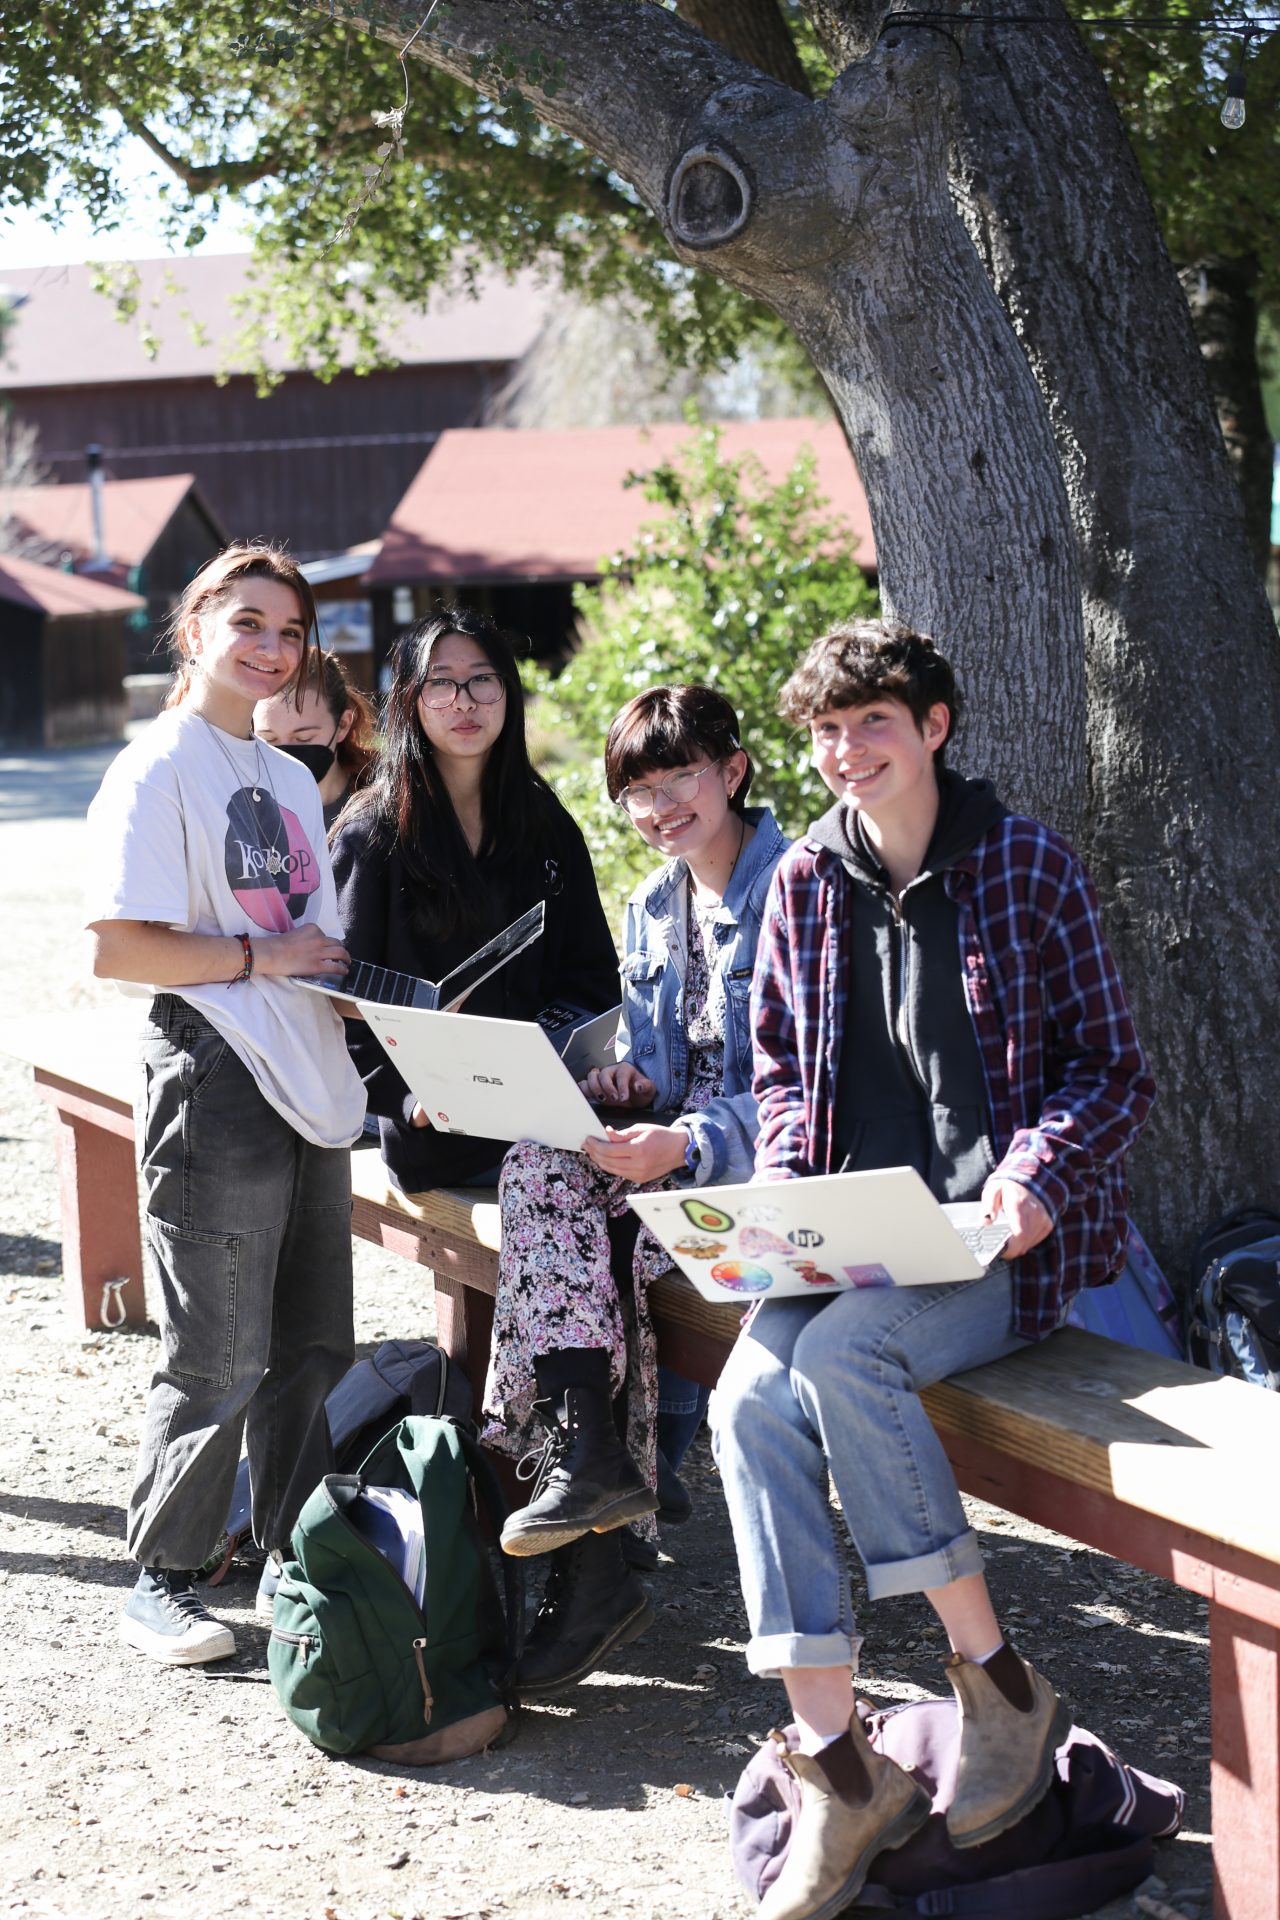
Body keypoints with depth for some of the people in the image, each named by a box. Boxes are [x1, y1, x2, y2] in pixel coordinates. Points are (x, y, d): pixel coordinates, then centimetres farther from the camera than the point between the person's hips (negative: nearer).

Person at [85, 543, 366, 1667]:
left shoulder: (289, 780, 18)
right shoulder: (158, 771, -8)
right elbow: (117, 948, -16)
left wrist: (356, 982, 6)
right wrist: (261, 956, -14)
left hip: (308, 1088, 8)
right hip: (215, 1080, -8)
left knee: (312, 1347, 13)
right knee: (219, 1362, -4)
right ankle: (161, 1585, 10)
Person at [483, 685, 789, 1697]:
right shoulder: (653, 911, 17)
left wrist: (688, 1145, -26)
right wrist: (632, 1084, -4)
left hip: (775, 1158, -7)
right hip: (673, 1142, 7)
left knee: (577, 1227, -26)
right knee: (545, 1163, -24)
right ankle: (592, 1454, -29)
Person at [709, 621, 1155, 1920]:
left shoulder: (1027, 866, -2)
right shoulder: (806, 880, 10)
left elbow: (1110, 1072, 0)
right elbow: (781, 1071, 16)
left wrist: (1038, 1170, -19)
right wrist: (783, 1190, -4)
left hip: (998, 1242, -4)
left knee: (840, 1354, -32)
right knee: (750, 1397, -24)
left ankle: (997, 1683, -17)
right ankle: (838, 1764, -20)